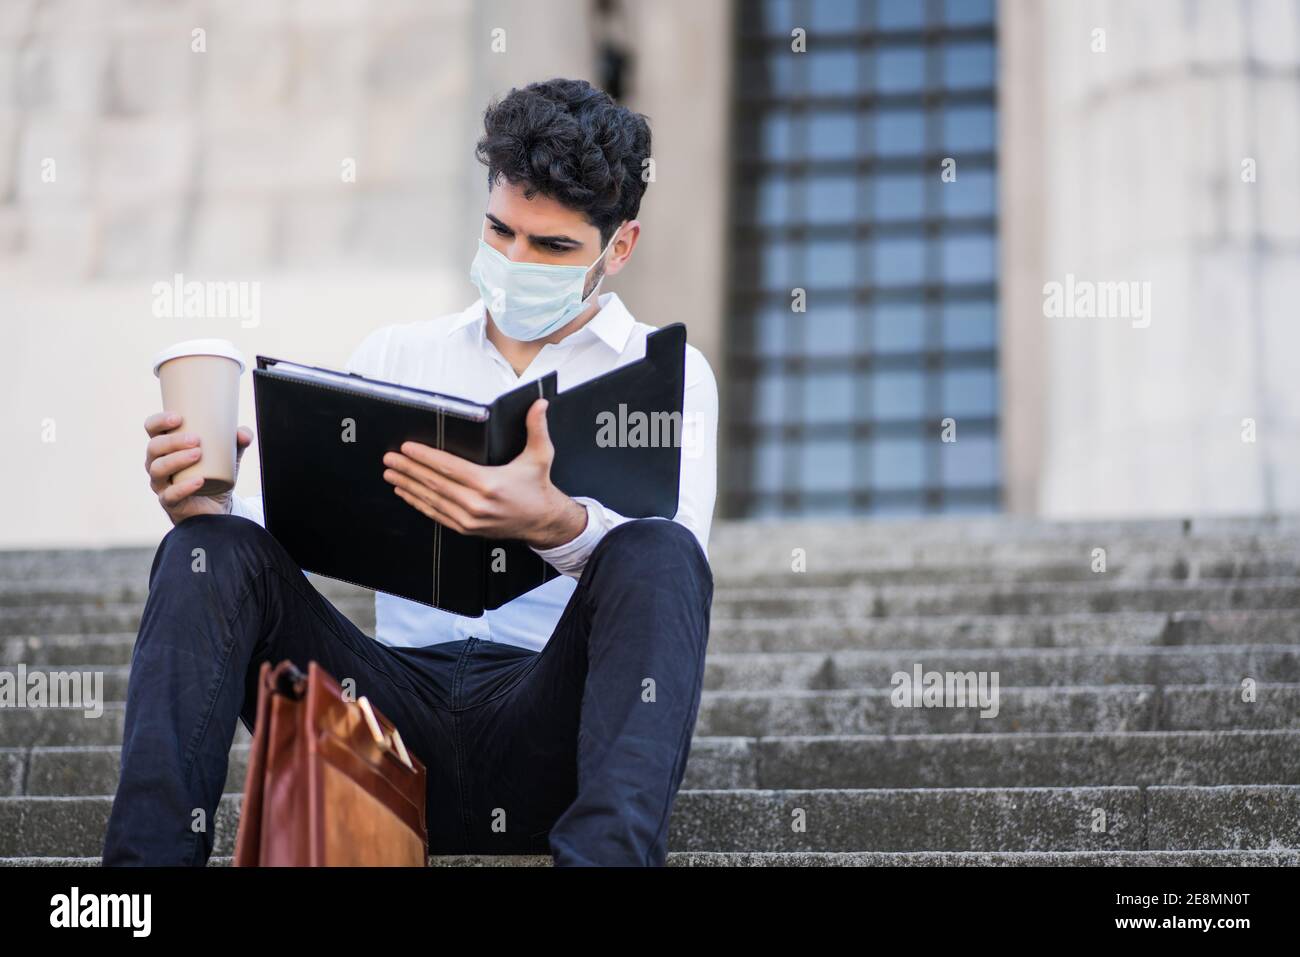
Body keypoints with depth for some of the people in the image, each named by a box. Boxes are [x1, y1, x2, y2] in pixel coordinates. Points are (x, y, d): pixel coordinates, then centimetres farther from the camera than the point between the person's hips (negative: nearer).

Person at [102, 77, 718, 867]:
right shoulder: (396, 355, 21)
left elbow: (668, 569, -9)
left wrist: (552, 525, -32)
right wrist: (208, 505, -13)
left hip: (547, 737, -3)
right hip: (402, 699, 3)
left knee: (657, 555, -31)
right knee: (214, 550, -18)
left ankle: (609, 854, -53)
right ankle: (148, 857, -33)